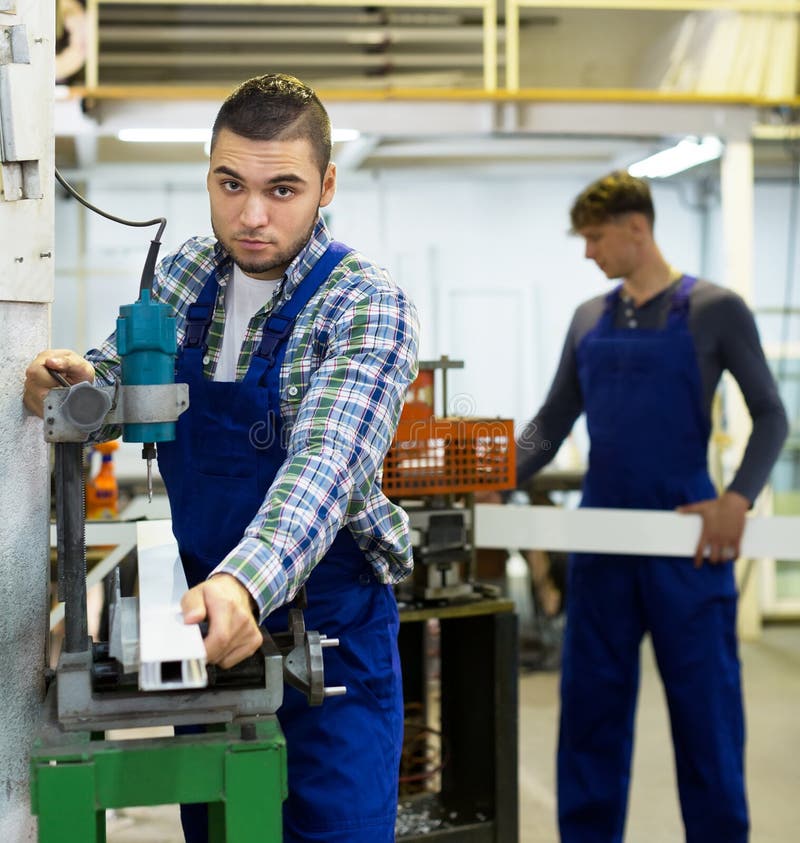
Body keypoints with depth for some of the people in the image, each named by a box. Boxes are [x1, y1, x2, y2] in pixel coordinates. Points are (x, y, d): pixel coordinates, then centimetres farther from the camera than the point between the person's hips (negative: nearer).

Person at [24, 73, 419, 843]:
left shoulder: (367, 306, -18)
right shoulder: (184, 272, 1)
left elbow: (325, 464, -32)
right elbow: (119, 385, 9)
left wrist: (247, 582, -49)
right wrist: (76, 383, -16)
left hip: (326, 614, -5)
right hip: (202, 605, 5)